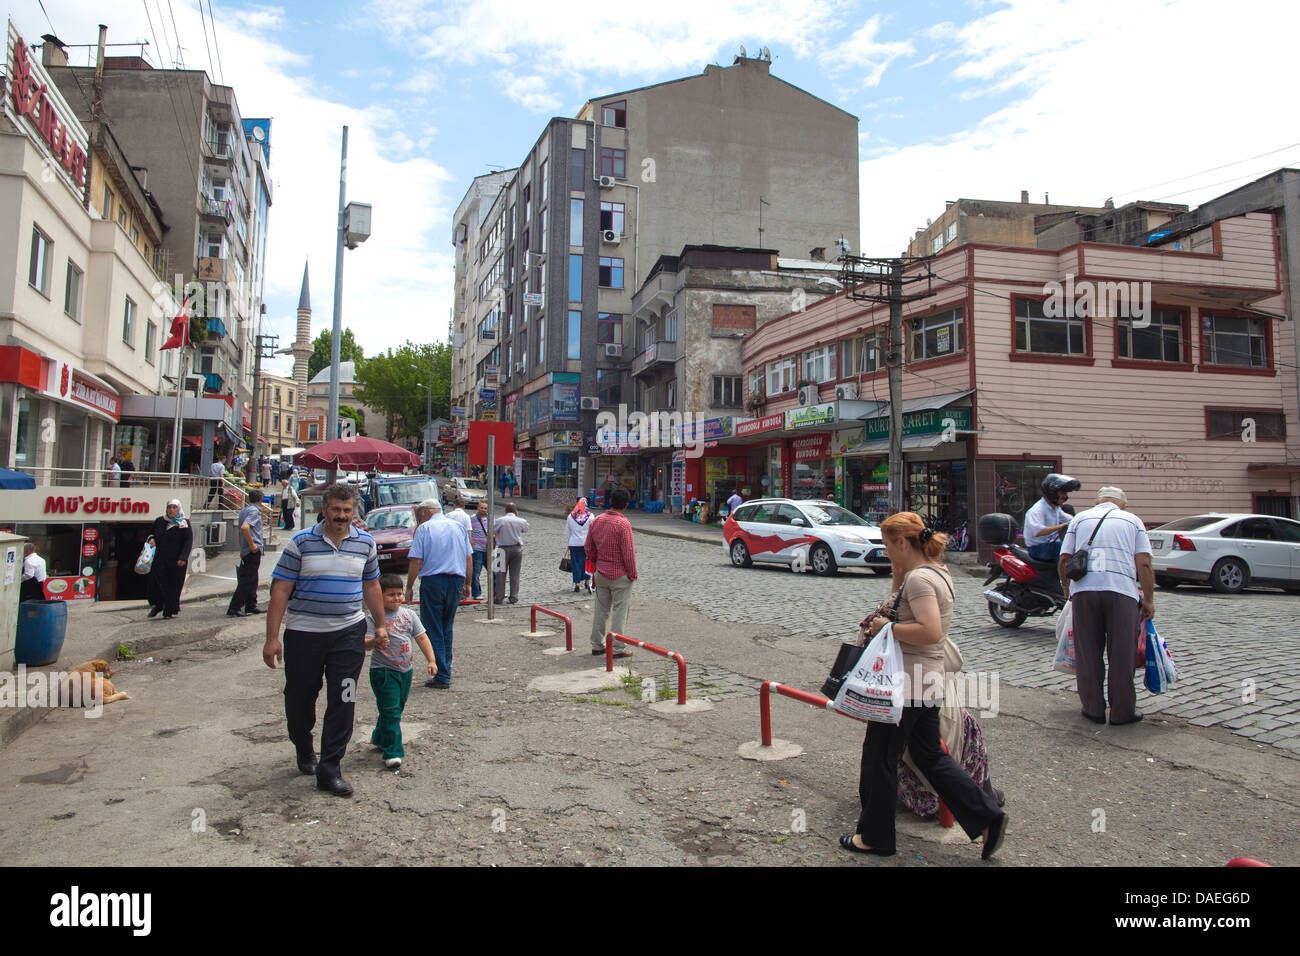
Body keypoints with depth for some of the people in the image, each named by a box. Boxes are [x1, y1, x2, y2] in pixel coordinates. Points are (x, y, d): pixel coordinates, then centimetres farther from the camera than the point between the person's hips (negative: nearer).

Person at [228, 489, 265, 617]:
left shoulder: (244, 510, 17)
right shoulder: (254, 511, -12)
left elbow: (240, 530, 23)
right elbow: (244, 527, -27)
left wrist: (242, 549, 27)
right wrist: (252, 545, -21)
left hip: (246, 551, 10)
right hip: (253, 551, -10)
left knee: (252, 580, 16)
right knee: (247, 581, -7)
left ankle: (251, 605, 22)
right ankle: (234, 608, -6)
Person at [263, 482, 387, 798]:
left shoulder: (365, 543, 4)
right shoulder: (301, 542, -5)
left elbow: (371, 586, 16)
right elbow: (280, 590, -5)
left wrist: (380, 625, 18)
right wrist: (272, 638, -9)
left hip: (349, 633, 1)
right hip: (303, 633, -1)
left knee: (343, 702, -3)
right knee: (299, 699, 12)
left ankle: (330, 769, 7)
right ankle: (304, 750, 40)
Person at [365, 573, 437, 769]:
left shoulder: (409, 615, 5)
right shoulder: (374, 618, -10)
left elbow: (422, 638, 6)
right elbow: (365, 643, -20)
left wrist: (431, 660, -1)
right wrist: (375, 642, -43)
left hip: (405, 670, 6)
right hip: (383, 671, -6)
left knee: (397, 710, 19)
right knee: (390, 712, -10)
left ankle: (380, 739, 41)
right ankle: (392, 752, -6)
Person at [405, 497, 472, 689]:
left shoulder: (424, 528, -3)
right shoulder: (457, 527, 11)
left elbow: (416, 560, -9)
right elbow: (469, 558, 10)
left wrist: (409, 587, -2)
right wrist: (467, 583, 17)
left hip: (432, 581, -5)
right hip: (456, 580, 5)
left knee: (434, 630, 1)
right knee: (447, 628, 16)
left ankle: (441, 676, -2)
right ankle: (446, 671, 19)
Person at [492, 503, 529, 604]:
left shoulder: (499, 521, -8)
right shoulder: (521, 521, -2)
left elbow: (492, 533, -6)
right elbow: (526, 528, 16)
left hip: (503, 549, -1)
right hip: (517, 548, 1)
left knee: (500, 574, 6)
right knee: (515, 575, 6)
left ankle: (498, 597, 7)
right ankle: (514, 597, 7)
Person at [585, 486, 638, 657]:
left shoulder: (596, 521, 3)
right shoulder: (623, 524, -18)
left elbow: (589, 548, 10)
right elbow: (628, 552, -18)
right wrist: (633, 574, -7)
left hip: (601, 574, 6)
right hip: (620, 575, -6)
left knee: (601, 610, 14)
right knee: (619, 611, 2)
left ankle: (597, 645, 21)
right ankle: (617, 648, 6)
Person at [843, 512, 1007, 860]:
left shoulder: (919, 578, -19)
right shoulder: (937, 572, 11)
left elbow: (930, 631, -31)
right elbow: (901, 604, 24)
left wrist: (887, 628, -20)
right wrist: (899, 571, 11)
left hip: (905, 684, -10)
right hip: (928, 680, 10)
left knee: (879, 758, 5)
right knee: (930, 756, 20)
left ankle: (875, 837, 19)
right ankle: (987, 817, 18)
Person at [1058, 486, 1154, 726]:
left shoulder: (1080, 518, 19)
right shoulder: (1132, 520, 17)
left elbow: (1064, 560, 12)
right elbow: (1144, 564, 4)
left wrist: (1067, 588, 27)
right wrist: (1149, 599, 9)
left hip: (1084, 589, 1)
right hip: (1121, 590, -1)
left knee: (1088, 653, 8)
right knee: (1122, 655, 7)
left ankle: (1093, 708, 15)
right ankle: (1123, 711, 13)